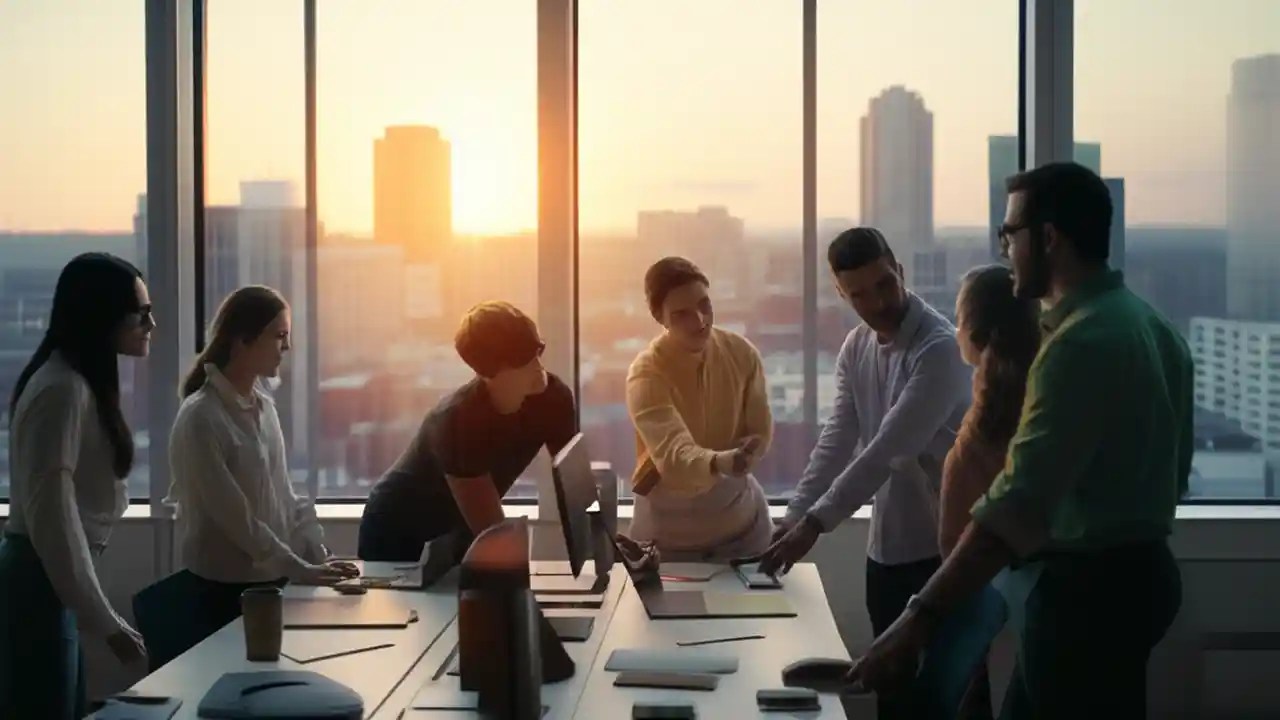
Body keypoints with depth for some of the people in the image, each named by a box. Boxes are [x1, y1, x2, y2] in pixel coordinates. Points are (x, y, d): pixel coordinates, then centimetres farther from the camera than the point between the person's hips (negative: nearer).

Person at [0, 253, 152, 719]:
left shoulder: (81, 383, 13)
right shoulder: (64, 389, -18)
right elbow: (51, 515, -22)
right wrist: (107, 623, -20)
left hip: (50, 582, 10)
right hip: (38, 584, -10)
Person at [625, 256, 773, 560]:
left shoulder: (742, 353, -10)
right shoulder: (646, 373, -22)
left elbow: (760, 436, -6)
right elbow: (672, 452, -35)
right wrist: (719, 463, -56)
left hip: (739, 517, 3)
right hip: (669, 528, -3)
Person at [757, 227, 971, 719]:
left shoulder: (940, 347, -20)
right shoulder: (855, 348, 6)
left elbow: (887, 451, -25)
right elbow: (838, 439, 5)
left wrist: (816, 523, -27)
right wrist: (793, 516, -6)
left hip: (942, 546, -7)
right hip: (886, 545, 7)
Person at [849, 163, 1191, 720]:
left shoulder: (1080, 344, -23)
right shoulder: (1148, 323, 9)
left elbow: (1019, 505, -31)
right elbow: (1174, 464, 16)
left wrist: (921, 618, -33)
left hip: (1085, 588, -10)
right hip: (1134, 571, 10)